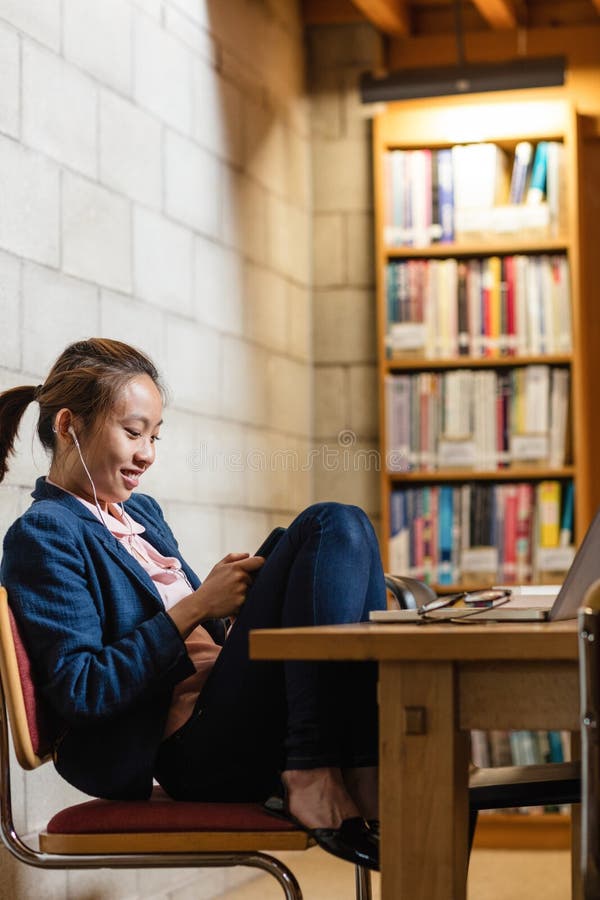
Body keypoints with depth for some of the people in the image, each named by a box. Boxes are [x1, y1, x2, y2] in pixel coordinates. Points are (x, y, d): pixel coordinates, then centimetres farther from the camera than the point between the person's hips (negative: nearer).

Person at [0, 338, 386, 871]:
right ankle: (313, 776, -25)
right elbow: (77, 691, -14)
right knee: (331, 527, -14)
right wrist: (197, 608, -15)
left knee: (341, 526, -4)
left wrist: (235, 598, 2)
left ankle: (365, 766, -18)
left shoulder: (140, 511, 22)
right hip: (194, 751, -9)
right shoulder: (43, 535, -5)